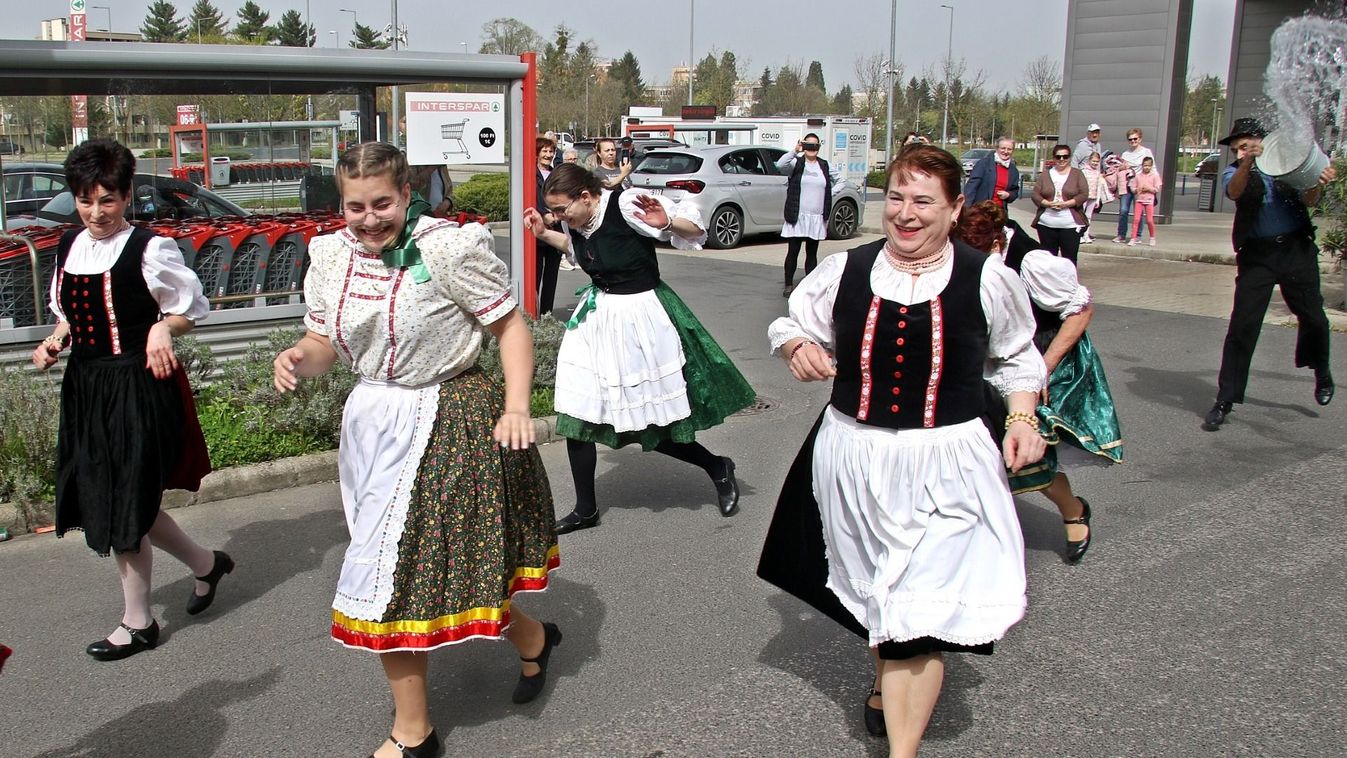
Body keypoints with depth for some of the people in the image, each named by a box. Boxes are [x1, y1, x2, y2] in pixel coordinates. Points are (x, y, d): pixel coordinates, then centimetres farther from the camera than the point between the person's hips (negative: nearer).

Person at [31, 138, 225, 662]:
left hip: (137, 387, -7)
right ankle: (205, 563, 34)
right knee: (103, 498, 13)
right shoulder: (69, 247, 9)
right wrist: (53, 343, 1)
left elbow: (192, 309, -2)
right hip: (86, 386, 7)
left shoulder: (149, 250, -11)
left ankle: (137, 623, 19)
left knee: (125, 504, -1)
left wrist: (162, 327, -21)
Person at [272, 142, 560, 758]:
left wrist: (516, 406, -21)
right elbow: (324, 345, 8)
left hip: (447, 425, -7)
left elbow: (510, 325, -10)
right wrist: (298, 358, -15)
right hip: (374, 424, 7)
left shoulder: (449, 248, -16)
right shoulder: (331, 257, 2)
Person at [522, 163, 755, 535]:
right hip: (595, 316, 7)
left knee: (654, 422, 2)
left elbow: (696, 230, -16)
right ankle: (585, 509, 19)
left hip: (638, 316, -7)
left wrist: (666, 222, -36)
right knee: (575, 415, 3)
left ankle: (718, 467, 30)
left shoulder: (627, 205, -22)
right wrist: (544, 234, 10)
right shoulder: (576, 221, -1)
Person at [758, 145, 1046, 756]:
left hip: (943, 466, -2)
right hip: (852, 456, 3)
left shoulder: (988, 279, -4)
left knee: (919, 613, -5)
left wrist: (1022, 416, -1)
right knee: (877, 597, 19)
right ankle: (895, 674, 48)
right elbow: (789, 324, 12)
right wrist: (797, 347, -10)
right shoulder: (844, 270, -2)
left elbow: (1015, 357, 13)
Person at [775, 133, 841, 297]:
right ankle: (789, 285, 10)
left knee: (812, 253, 9)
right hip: (797, 217, -3)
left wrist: (830, 194, 12)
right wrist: (795, 151, -25)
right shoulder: (796, 163, -2)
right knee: (793, 252, 1)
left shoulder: (825, 166, 9)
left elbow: (840, 178, 23)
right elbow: (780, 165, -21)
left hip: (817, 219, 3)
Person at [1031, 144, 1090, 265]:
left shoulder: (1077, 174, 7)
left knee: (1069, 258, -5)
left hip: (1071, 224, -2)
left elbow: (1084, 195, -2)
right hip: (1046, 224, 2)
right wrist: (1048, 203, -14)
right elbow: (1035, 195, 5)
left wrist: (1066, 204, -15)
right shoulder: (1045, 175, 12)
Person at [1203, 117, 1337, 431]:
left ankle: (1322, 371, 41)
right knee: (1242, 326, -7)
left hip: (1298, 250, 2)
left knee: (1313, 317, 10)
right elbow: (1234, 191, -19)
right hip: (1257, 256, -1)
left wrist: (1318, 183, -22)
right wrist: (1248, 164, -37)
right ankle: (1225, 400, -1)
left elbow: (1308, 200, 0)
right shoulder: (1234, 172, 4)